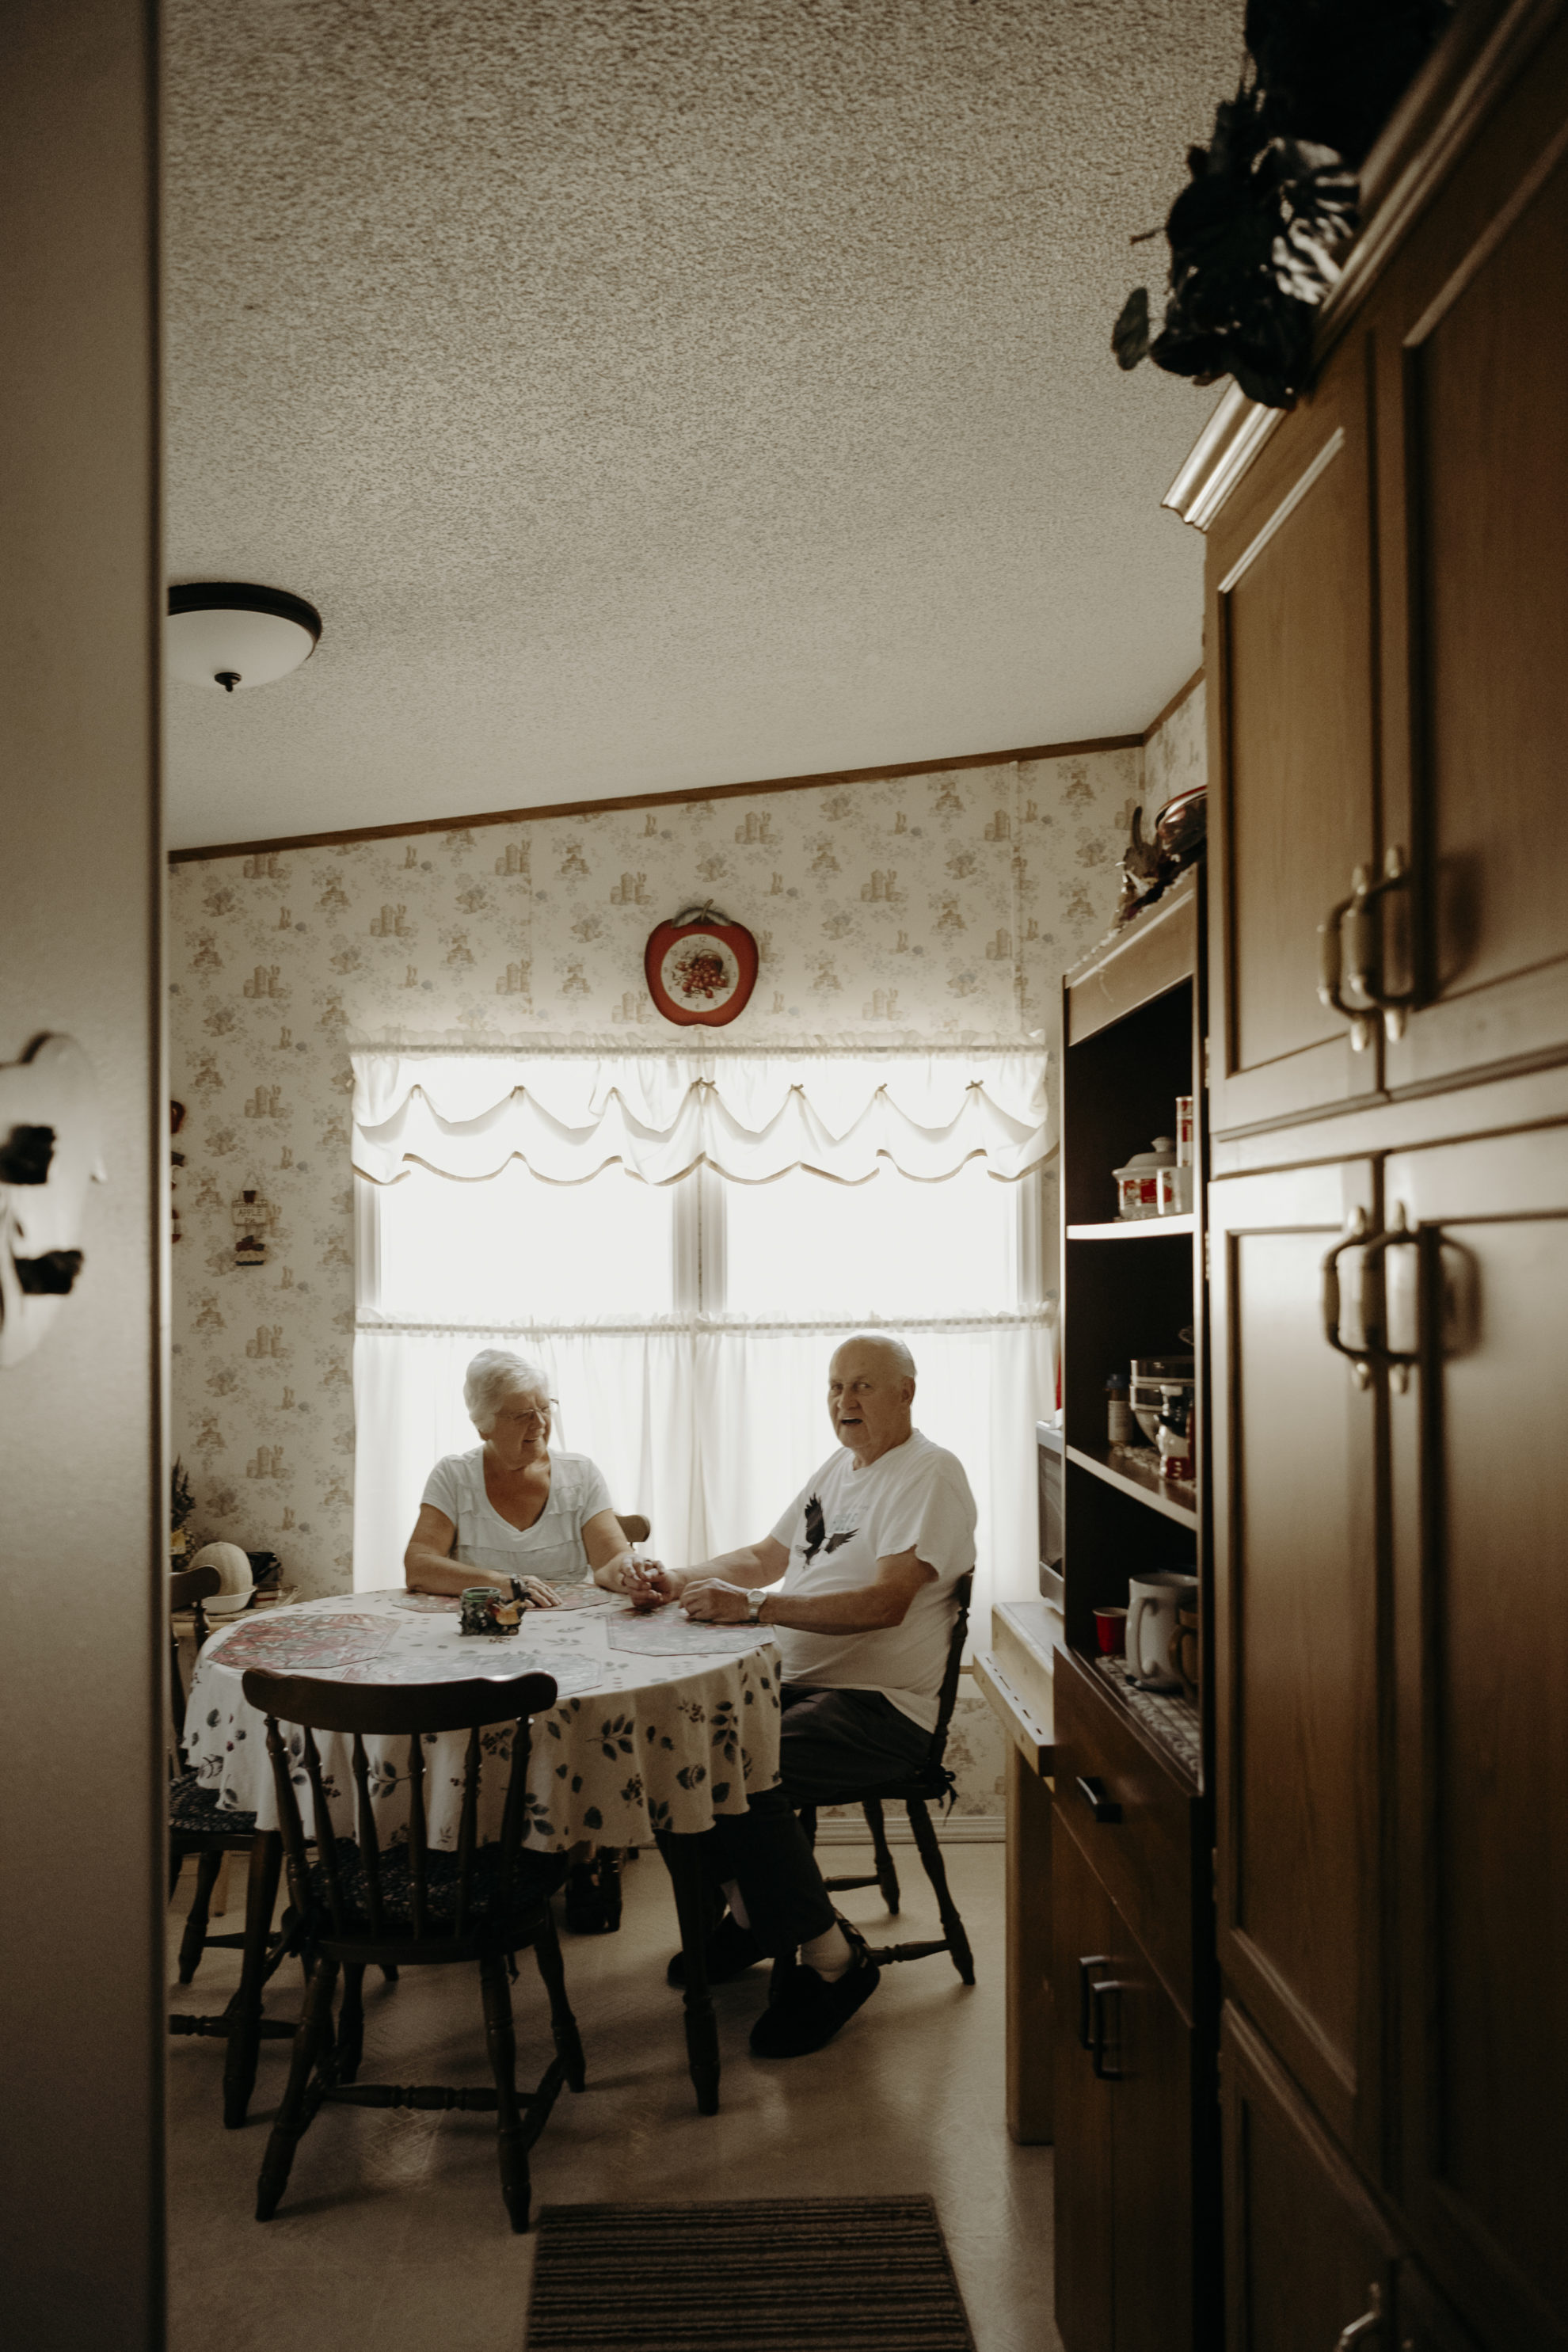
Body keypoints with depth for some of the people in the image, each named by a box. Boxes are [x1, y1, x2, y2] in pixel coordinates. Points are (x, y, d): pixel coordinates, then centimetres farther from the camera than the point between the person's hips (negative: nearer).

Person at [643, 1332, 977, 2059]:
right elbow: (766, 1557, 25)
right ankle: (749, 1913, 13)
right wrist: (680, 1581, 8)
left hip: (880, 1706, -9)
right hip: (795, 1683, 9)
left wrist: (754, 1605, -32)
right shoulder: (839, 1468, 18)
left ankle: (832, 1959, -10)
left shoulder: (931, 1474, -12)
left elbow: (885, 1603, -24)